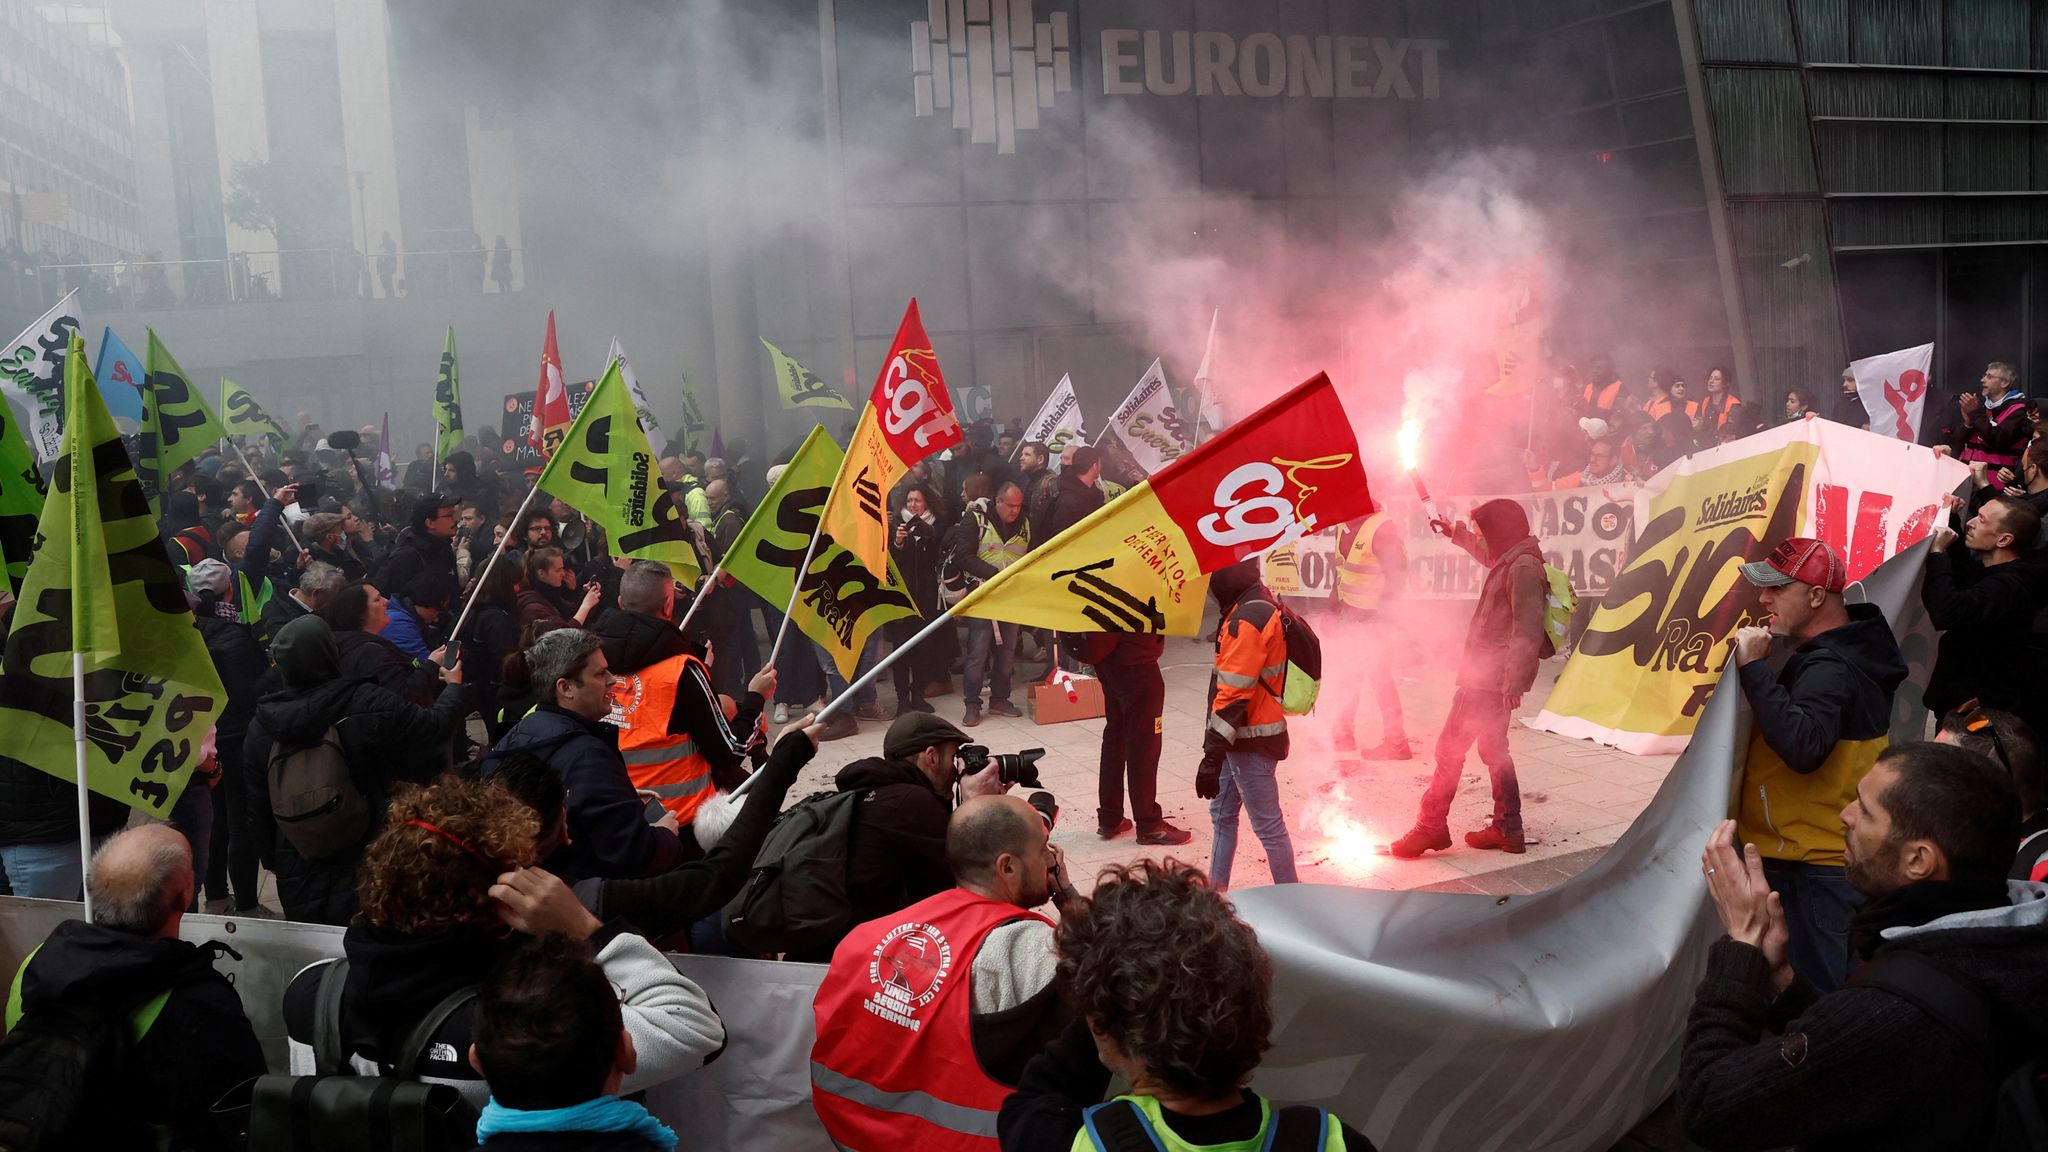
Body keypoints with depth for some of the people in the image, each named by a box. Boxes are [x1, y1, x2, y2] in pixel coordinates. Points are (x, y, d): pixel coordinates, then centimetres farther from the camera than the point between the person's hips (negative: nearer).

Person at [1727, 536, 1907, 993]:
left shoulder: (1830, 668, -21)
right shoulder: (1847, 649, 11)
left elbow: (1802, 746, -38)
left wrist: (1754, 668, -32)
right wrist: (1757, 667, 3)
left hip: (1812, 866, -10)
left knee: (1815, 995, -2)